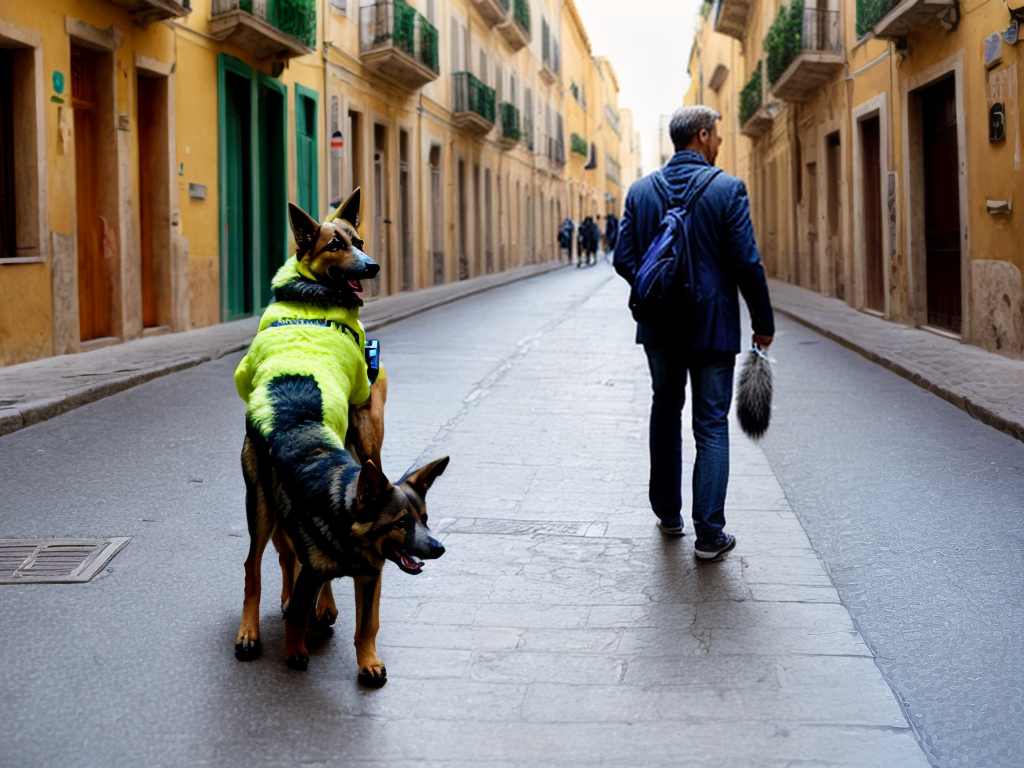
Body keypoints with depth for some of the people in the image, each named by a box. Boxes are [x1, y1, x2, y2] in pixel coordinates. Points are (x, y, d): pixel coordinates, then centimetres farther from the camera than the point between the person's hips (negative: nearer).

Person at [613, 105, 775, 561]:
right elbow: (747, 263, -12)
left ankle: (667, 514, 28)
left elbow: (624, 259, 1)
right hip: (713, 325, -4)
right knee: (711, 426, 1)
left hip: (660, 325, 4)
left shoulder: (641, 190, 2)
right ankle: (709, 535, 1)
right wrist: (763, 322, -2)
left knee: (666, 412, 20)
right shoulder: (728, 189, -10)